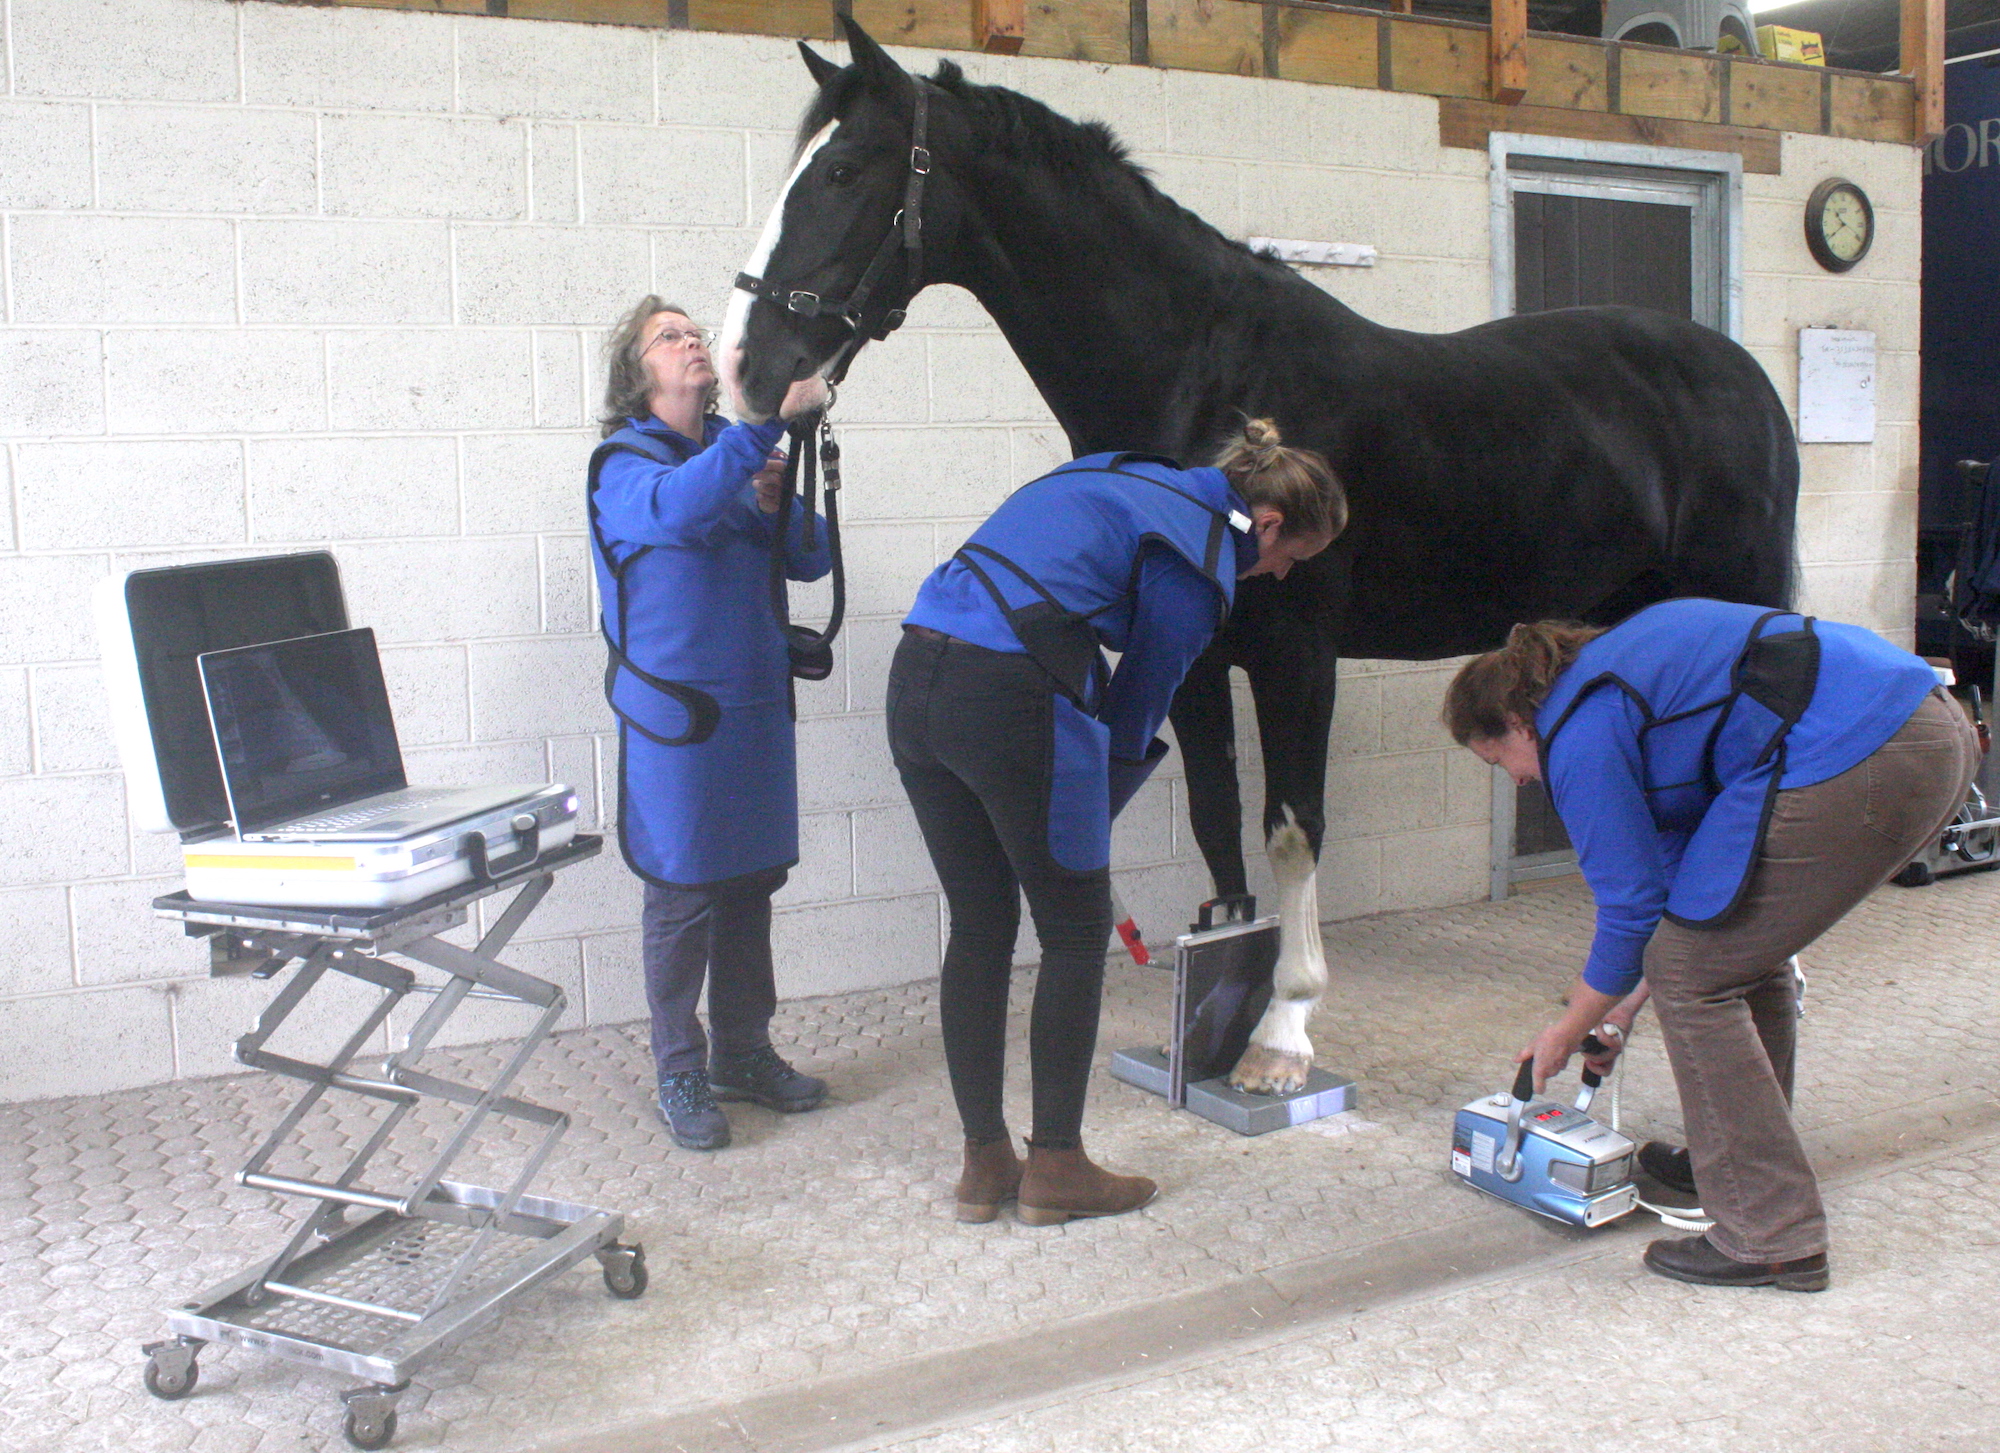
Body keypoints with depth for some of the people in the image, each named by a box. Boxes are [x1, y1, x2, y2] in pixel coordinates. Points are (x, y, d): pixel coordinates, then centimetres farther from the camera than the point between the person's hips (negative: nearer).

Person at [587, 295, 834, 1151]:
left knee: (751, 881, 12)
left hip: (756, 700, 6)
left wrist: (776, 501, -10)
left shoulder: (733, 450, 12)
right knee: (682, 893, -1)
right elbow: (675, 508, -30)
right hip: (676, 710, -6)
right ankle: (678, 1073, 13)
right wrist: (768, 416, -35)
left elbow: (807, 561, 10)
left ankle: (743, 1052, 26)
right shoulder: (624, 463, -6)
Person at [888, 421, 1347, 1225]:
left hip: (916, 676, 9)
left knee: (979, 925, 16)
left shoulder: (1130, 476, 24)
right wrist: (1090, 822, 18)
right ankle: (1056, 1168, 18)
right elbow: (1138, 706, 2)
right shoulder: (1204, 565, -1)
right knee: (1076, 932, 9)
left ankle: (984, 1165, 25)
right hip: (1009, 697, -8)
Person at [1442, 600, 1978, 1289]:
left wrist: (1566, 1034, 14)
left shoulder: (1579, 734, -4)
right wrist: (1625, 1006, 31)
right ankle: (1745, 1167, 37)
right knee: (1742, 952, 23)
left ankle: (1772, 1240, 5)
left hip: (1856, 761, -11)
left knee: (1692, 973, -1)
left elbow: (1632, 905, -1)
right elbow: (1675, 854, 28)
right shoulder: (1605, 675, 24)